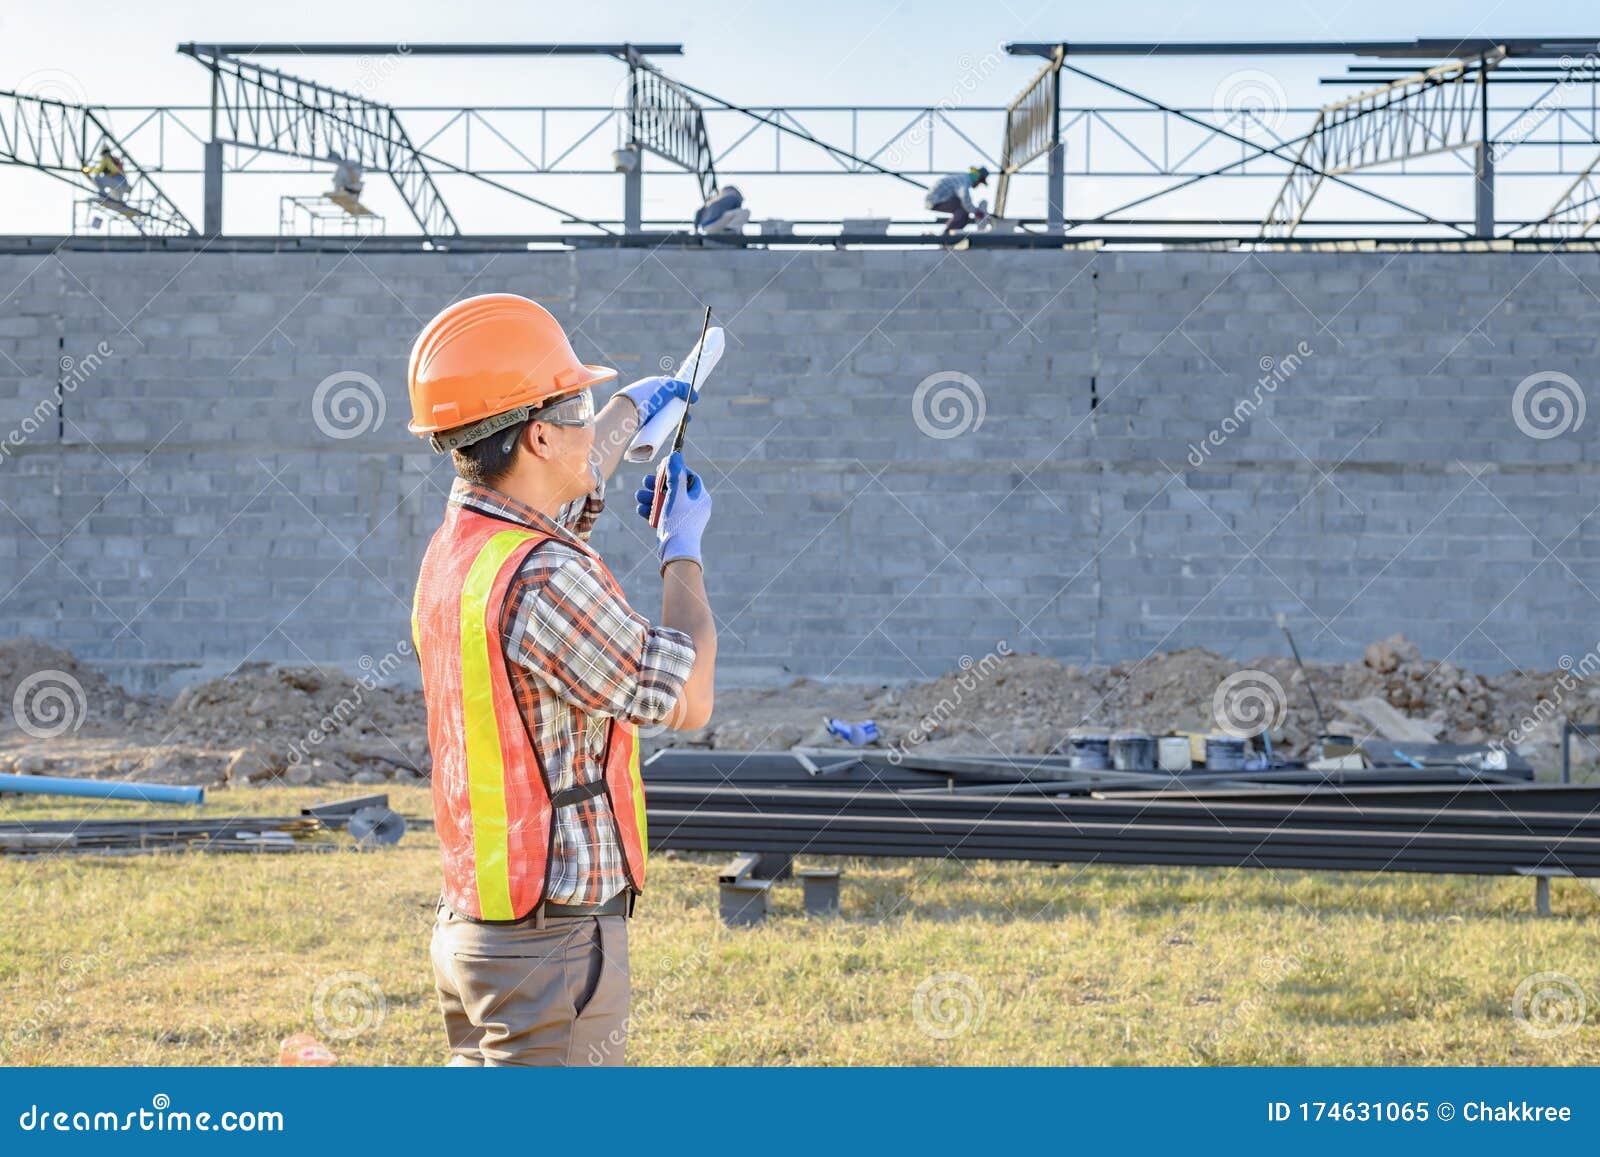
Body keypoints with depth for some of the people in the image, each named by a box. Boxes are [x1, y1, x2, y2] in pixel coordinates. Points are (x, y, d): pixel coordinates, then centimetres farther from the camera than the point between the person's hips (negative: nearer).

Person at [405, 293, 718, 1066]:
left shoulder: (457, 542, 5)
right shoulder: (544, 580, -23)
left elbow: (572, 476, 29)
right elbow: (687, 699, -12)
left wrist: (637, 405, 48)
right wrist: (683, 553, 2)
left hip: (467, 927, 9)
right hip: (553, 943, -9)